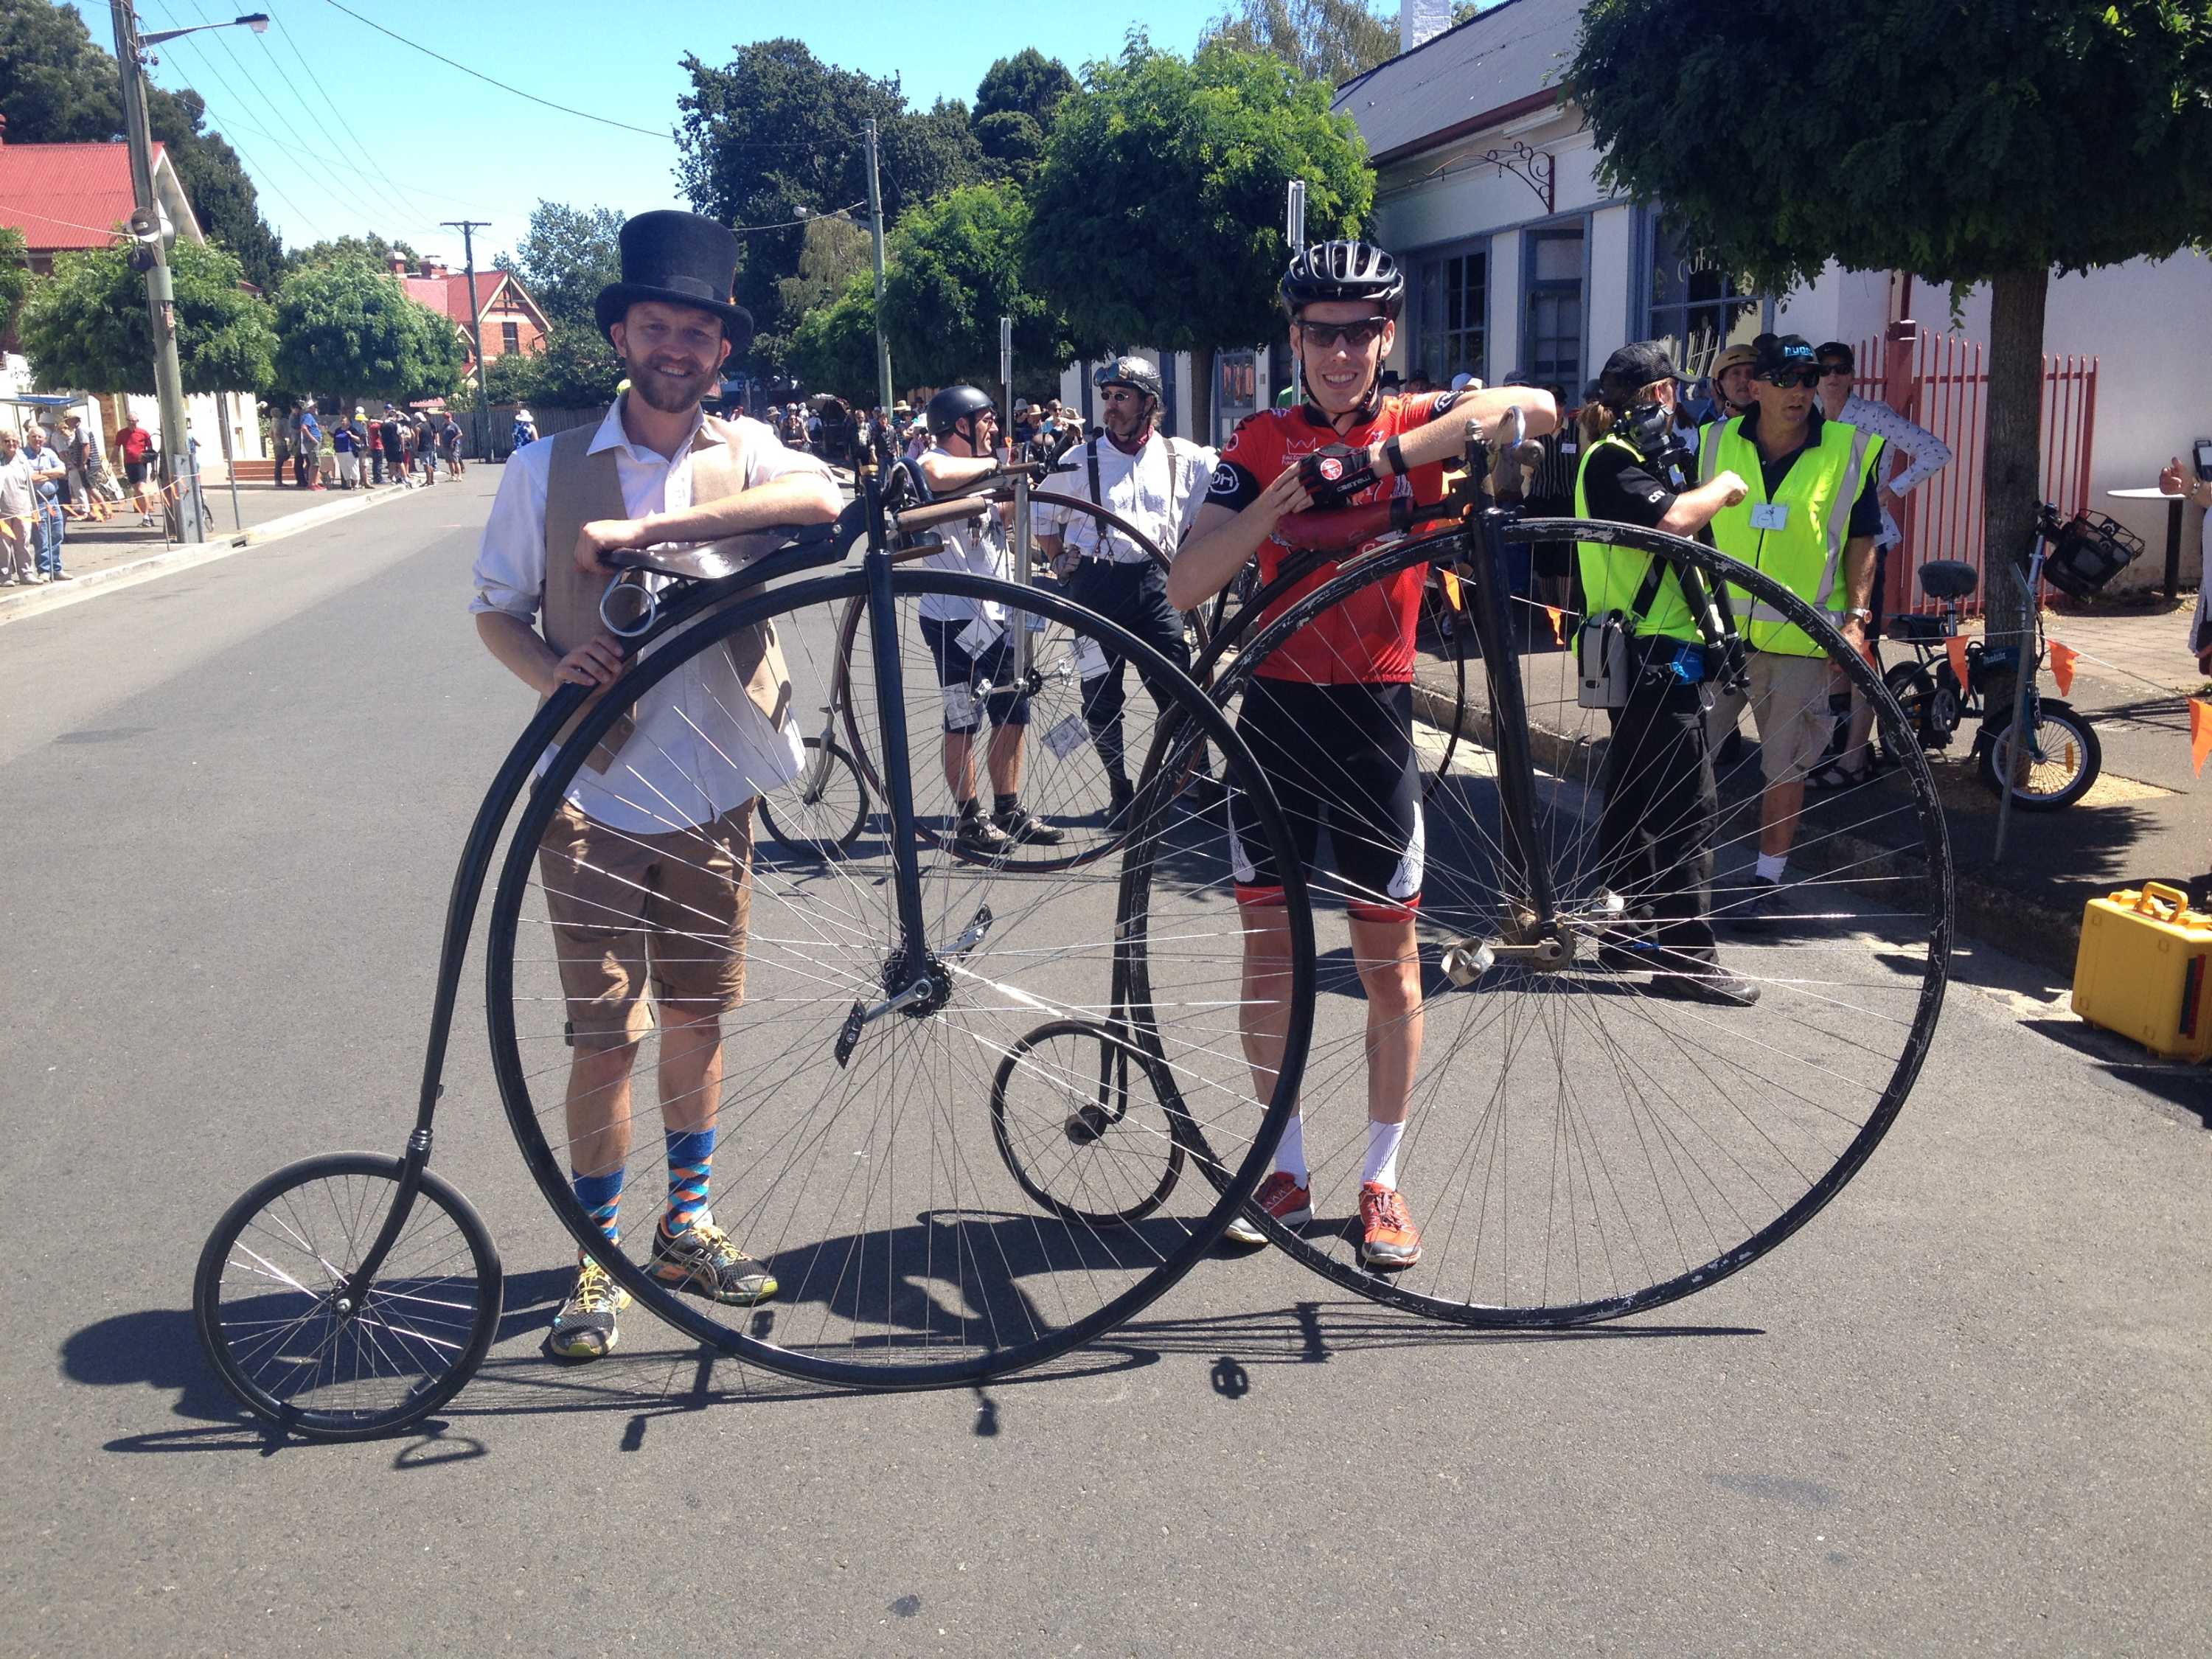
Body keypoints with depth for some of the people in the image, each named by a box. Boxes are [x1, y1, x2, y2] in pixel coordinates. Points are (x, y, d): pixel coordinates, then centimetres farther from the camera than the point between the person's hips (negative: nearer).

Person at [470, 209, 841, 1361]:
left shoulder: (747, 454, 1)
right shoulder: (548, 469, 0)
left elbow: (824, 499, -22)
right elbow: (496, 608, 7)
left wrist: (643, 529, -28)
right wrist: (553, 671, -16)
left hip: (716, 793, 2)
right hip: (595, 795, -2)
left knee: (696, 1016, 14)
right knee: (606, 1034, -1)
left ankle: (687, 1229, 32)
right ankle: (599, 1257, 18)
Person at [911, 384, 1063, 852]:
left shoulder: (978, 473, 18)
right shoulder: (933, 464, -13)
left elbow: (1002, 521, 33)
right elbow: (936, 477, -40)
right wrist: (992, 464, -26)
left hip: (997, 616, 9)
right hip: (955, 619, -9)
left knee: (1013, 716, 13)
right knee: (964, 723, 2)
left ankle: (1009, 811, 25)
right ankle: (968, 820, 13)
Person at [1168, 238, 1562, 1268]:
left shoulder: (1417, 426, -1)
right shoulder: (1261, 443, 4)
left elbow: (1537, 407, -23)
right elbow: (1186, 587, -6)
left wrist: (1382, 456, -30)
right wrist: (1281, 497, -20)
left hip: (1374, 716, -2)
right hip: (1275, 712, 2)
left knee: (1389, 963, 5)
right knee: (1268, 952, 8)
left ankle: (1382, 1181, 21)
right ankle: (1287, 1171, 24)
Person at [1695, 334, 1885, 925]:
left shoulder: (1849, 451, -2)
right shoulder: (1716, 444, 1)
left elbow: (1862, 542, 3)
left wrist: (1857, 617, -6)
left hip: (1803, 636, -1)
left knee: (1785, 765, 7)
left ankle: (1768, 880, 20)